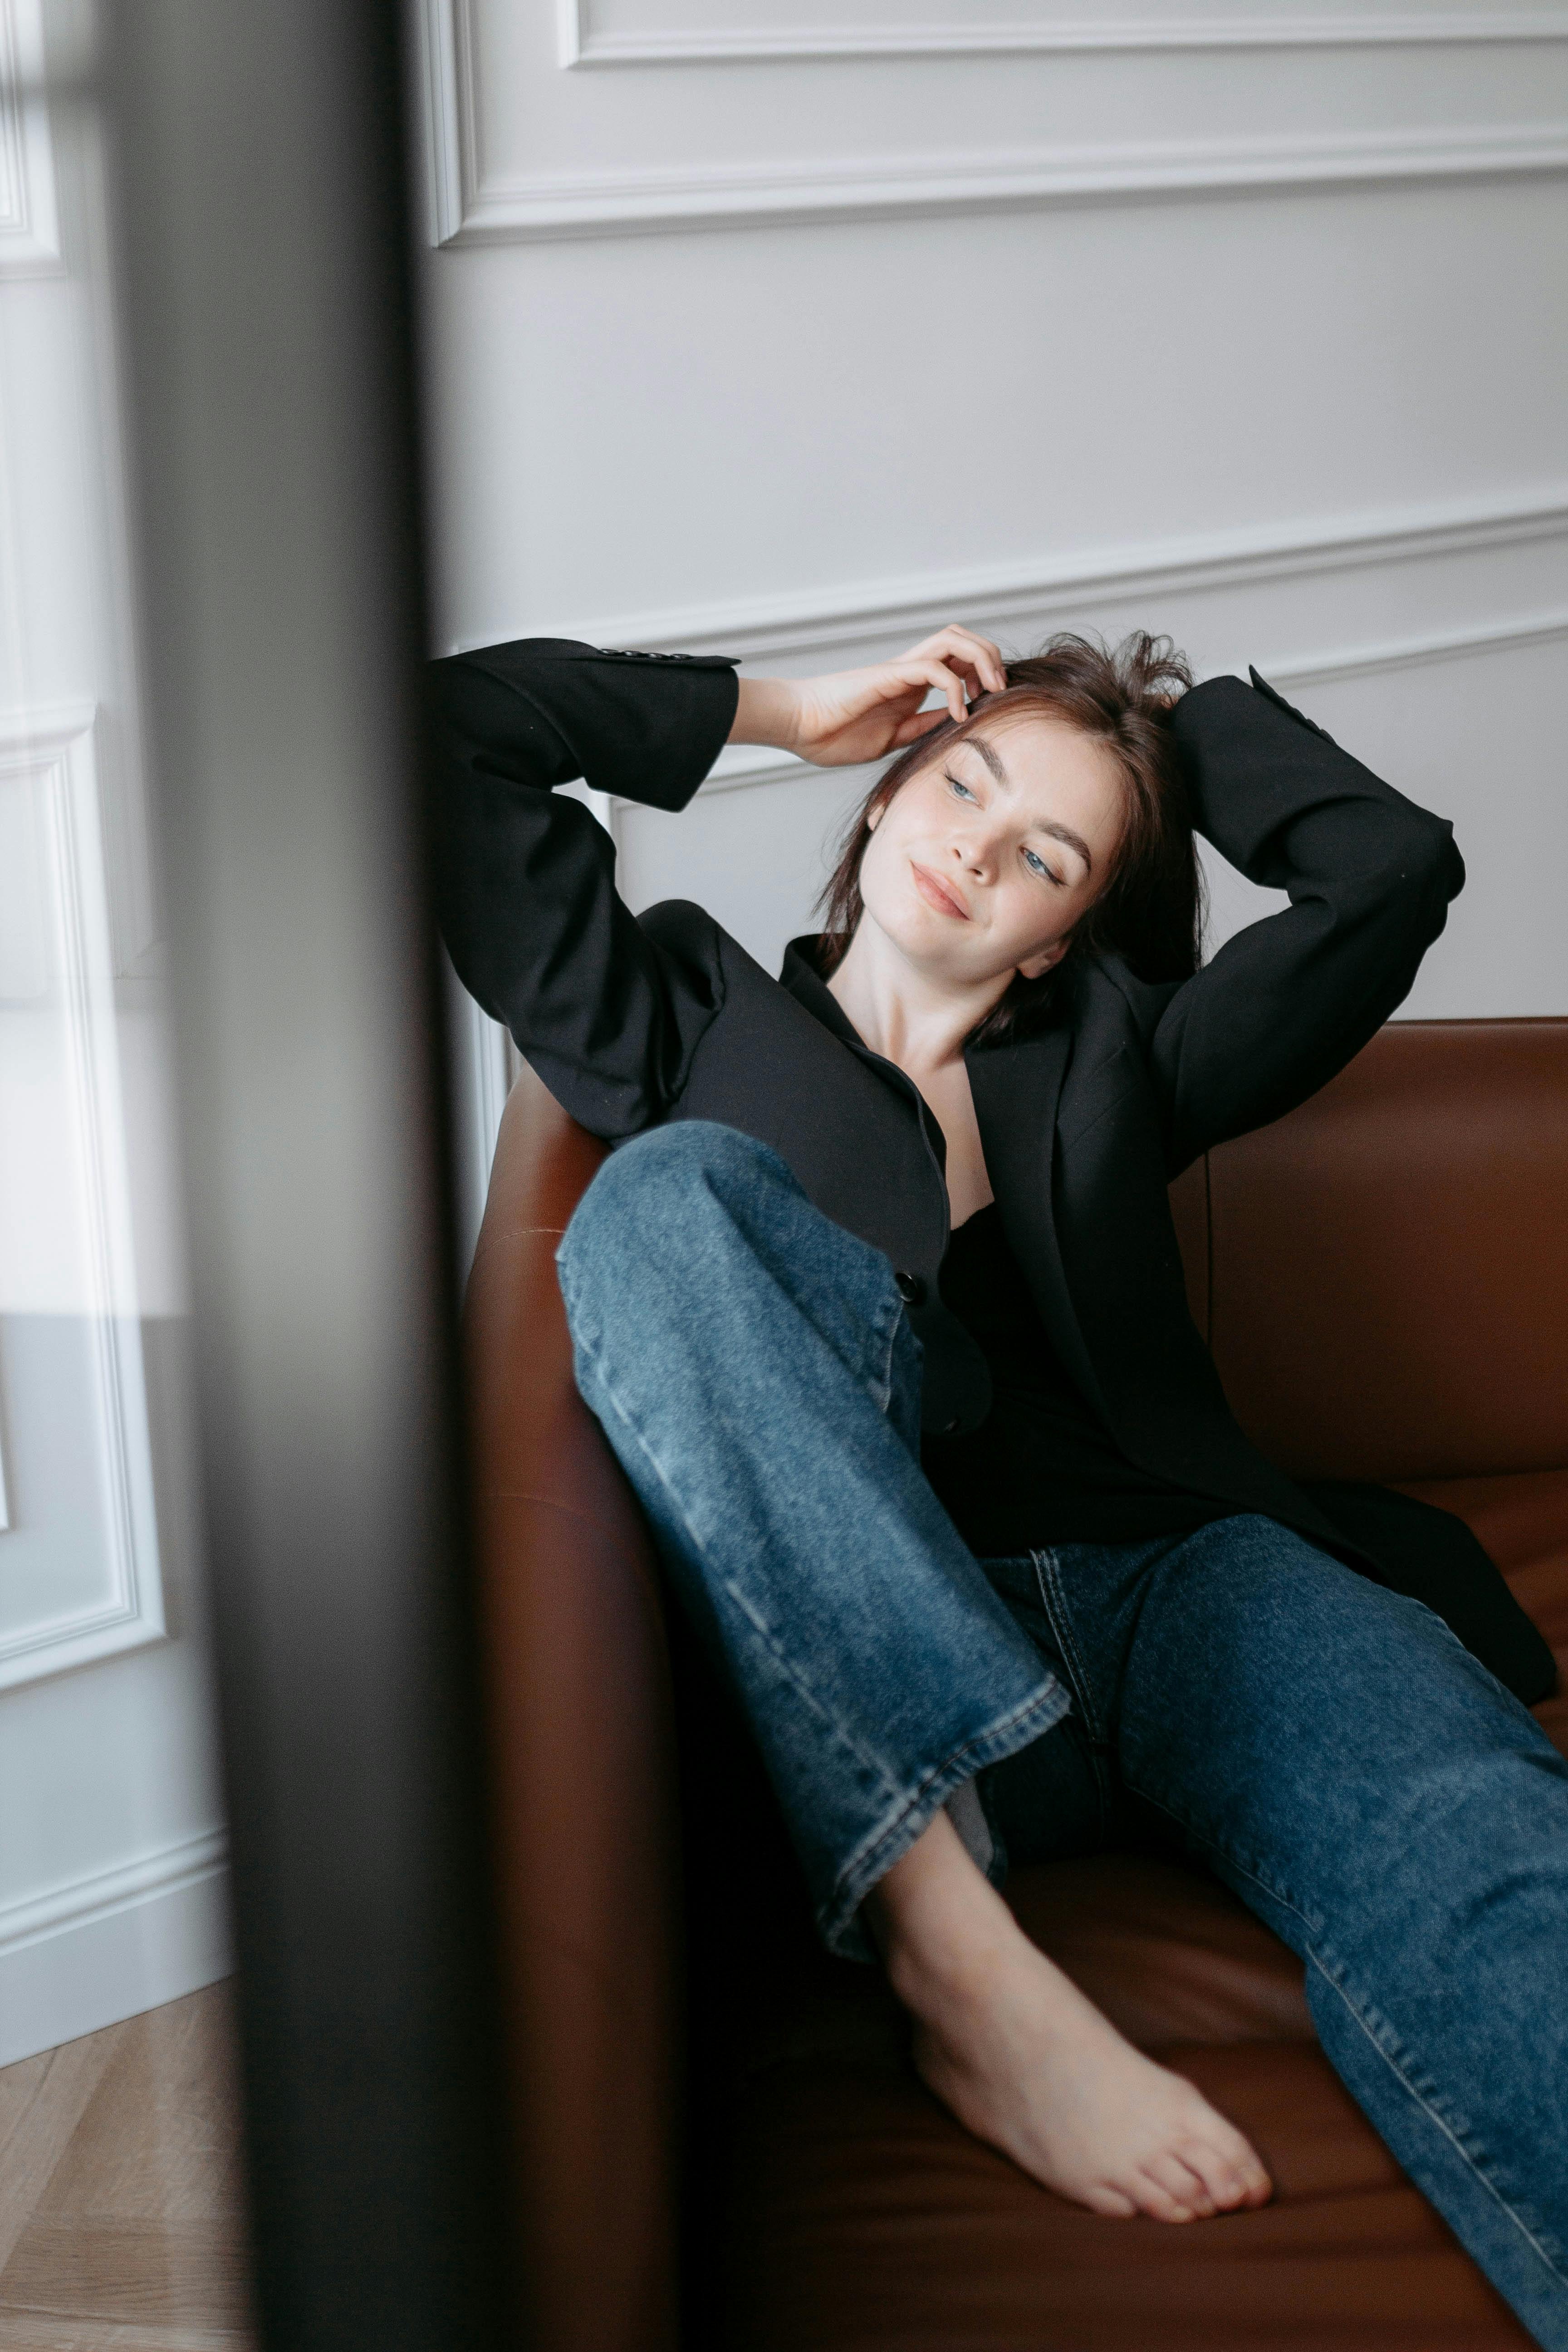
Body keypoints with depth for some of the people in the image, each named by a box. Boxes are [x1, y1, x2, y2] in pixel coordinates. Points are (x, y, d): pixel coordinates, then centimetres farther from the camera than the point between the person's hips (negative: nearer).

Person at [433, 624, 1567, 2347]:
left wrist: (1169, 705, 33)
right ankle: (958, 1961, -42)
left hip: (1162, 1575, 2)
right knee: (668, 1196, -28)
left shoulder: (1103, 1060, 31)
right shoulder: (694, 1029, 27)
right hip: (867, 1656, -1)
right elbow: (451, 733, 22)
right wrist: (785, 712, 27)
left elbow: (1395, 865, 24)